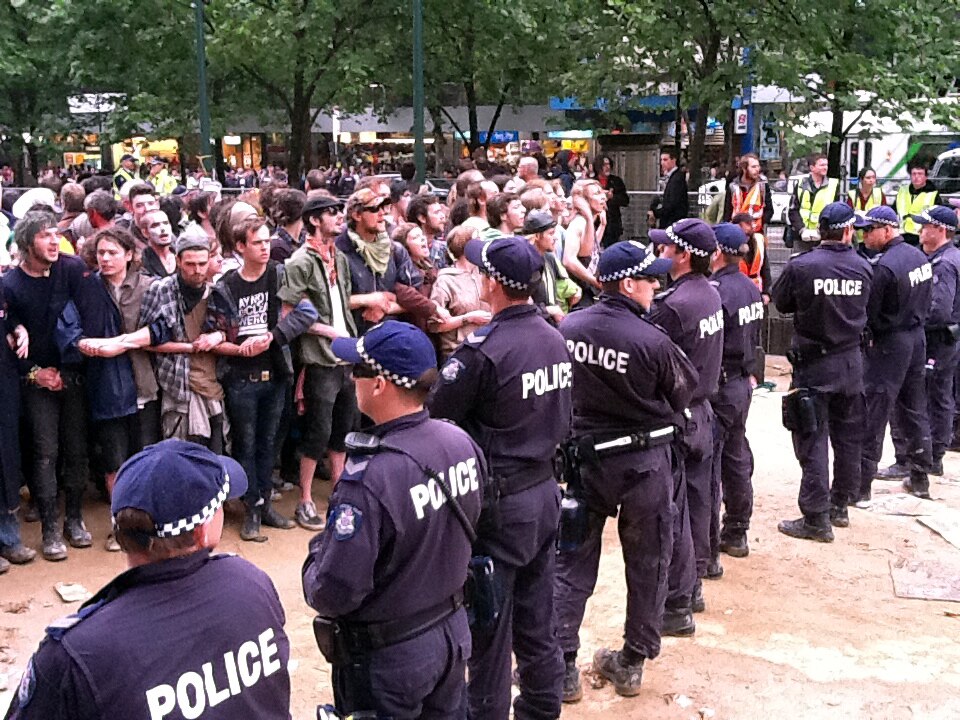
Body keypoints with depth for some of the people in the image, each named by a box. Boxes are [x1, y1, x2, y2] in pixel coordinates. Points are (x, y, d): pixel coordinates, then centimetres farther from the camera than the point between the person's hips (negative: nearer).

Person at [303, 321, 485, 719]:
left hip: (387, 656, -6)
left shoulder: (368, 480, -31)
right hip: (453, 633, 6)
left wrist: (317, 552, -7)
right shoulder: (462, 443, -9)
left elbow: (332, 594, -26)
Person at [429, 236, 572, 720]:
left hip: (500, 501, -7)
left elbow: (432, 415, -14)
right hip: (545, 489, 7)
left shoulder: (484, 349, -21)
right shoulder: (555, 339, 2)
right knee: (537, 624, 18)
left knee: (489, 626, 6)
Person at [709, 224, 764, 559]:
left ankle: (708, 545, 4)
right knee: (737, 460, 16)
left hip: (717, 389, -9)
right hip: (742, 383, 9)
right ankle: (736, 534, 27)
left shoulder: (715, 291, -21)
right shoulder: (750, 288, 7)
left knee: (708, 467, -2)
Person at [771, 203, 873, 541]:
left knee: (812, 441, 0)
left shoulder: (800, 266, -16)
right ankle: (840, 503, 31)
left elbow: (780, 301, -1)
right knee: (848, 436, 17)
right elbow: (865, 308, 5)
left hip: (813, 364, -4)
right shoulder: (863, 268, -6)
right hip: (851, 361, 4)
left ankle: (816, 518, 1)